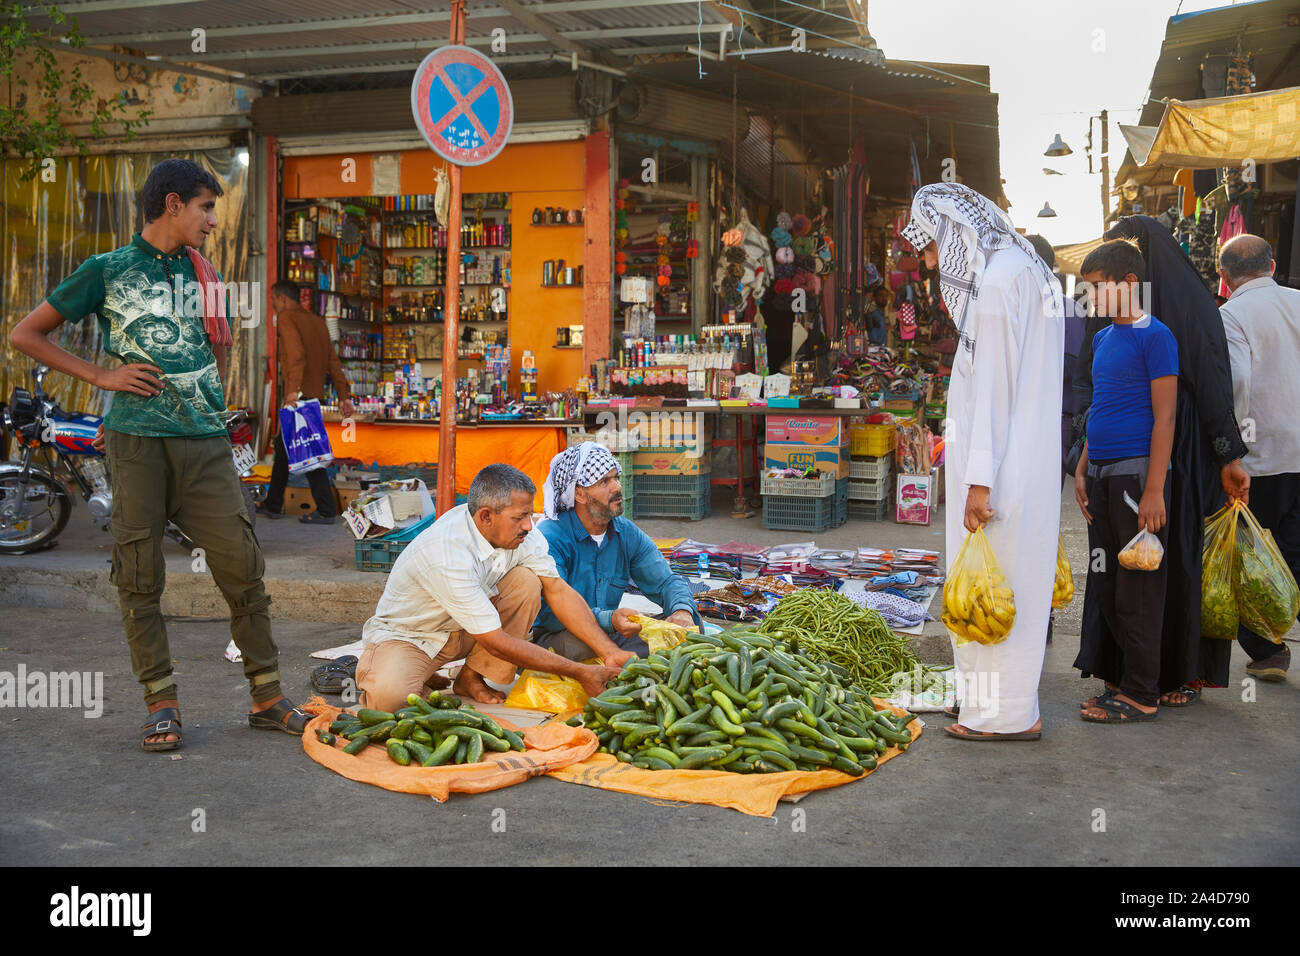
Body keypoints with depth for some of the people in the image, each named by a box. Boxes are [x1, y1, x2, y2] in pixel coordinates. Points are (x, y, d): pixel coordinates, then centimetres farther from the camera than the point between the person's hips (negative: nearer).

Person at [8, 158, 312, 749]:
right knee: (140, 575, 0)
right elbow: (25, 335, 8)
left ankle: (267, 698, 6)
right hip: (137, 439, -2)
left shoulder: (205, 276, 17)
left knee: (242, 567, -3)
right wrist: (101, 376, -2)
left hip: (205, 441, 3)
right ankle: (161, 702, 11)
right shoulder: (107, 270, 5)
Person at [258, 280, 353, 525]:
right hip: (314, 393, 9)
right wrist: (343, 395, 14)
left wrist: (294, 390, -33)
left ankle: (325, 511, -3)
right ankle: (273, 505, 22)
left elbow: (296, 354, -24)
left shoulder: (286, 318, -8)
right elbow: (333, 361, 15)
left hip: (298, 395, -9)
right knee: (283, 446, 16)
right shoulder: (317, 321, 18)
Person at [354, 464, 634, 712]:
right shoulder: (446, 554, -36)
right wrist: (579, 672, -30)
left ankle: (471, 678, -5)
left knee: (527, 581, -18)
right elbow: (496, 643, -33)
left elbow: (558, 589, -11)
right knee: (389, 697, -37)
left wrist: (611, 653, -21)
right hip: (408, 637, -7)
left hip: (462, 630, 7)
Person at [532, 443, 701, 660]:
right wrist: (608, 620, -41)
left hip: (610, 633, 6)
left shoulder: (627, 534, 4)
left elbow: (666, 581, 5)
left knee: (688, 625, -10)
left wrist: (682, 610, -20)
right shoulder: (551, 538, -18)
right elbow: (549, 612, -27)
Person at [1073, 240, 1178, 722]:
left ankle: (1141, 695, 7)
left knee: (1137, 588, -2)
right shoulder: (1102, 338, 15)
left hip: (1137, 471, -8)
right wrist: (1082, 469, 16)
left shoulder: (1154, 336, -9)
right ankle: (1123, 677, 23)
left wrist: (1154, 490, -17)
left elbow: (1164, 417, -12)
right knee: (1105, 584, 11)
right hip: (1101, 474, 8)